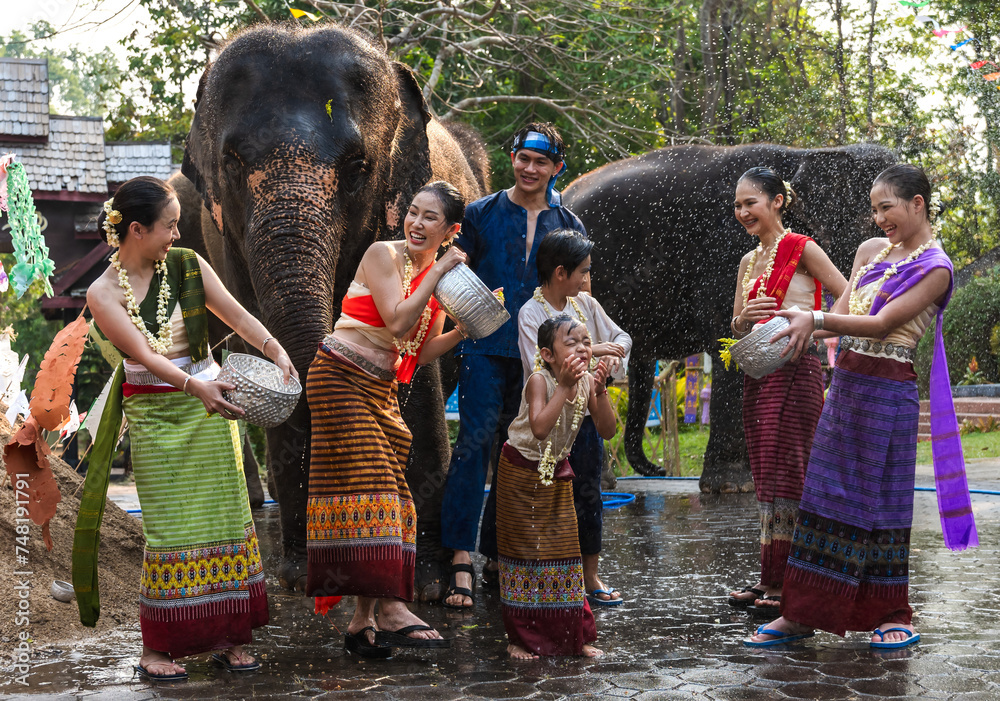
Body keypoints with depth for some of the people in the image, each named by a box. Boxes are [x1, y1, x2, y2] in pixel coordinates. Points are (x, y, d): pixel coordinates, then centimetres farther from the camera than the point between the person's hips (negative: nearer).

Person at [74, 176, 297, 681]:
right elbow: (142, 354, -19)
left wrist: (274, 350, -20)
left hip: (208, 405, 4)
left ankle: (228, 637, 10)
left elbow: (235, 312, -4)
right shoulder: (104, 294, -9)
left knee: (223, 516, 3)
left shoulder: (186, 265, 1)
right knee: (170, 525, -6)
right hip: (154, 414, -4)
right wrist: (193, 385, -31)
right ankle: (155, 648, 4)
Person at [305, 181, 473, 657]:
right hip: (341, 377, -7)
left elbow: (423, 351, 11)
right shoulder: (383, 254, -9)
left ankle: (362, 620, 3)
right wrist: (439, 273, -17)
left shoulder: (441, 277, 10)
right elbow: (398, 321, -21)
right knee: (366, 481, -15)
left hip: (382, 389, 7)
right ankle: (391, 611, -21)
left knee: (384, 491, 2)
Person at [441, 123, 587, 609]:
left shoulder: (567, 225, 11)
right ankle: (461, 559, -19)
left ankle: (498, 557, 18)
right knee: (475, 440, -16)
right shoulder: (481, 214, 7)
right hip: (485, 345, -3)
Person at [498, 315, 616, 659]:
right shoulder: (539, 380, -23)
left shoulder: (587, 382, -7)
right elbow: (539, 428, -38)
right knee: (524, 551, 0)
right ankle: (521, 638, 9)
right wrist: (565, 386, -38)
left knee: (564, 548, 6)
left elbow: (607, 431, -11)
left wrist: (600, 391, -24)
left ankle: (574, 636, 14)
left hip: (558, 474, 5)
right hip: (522, 472, -5)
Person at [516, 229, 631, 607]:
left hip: (586, 415, 6)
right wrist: (589, 352, -24)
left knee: (589, 497, 10)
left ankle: (590, 577, 21)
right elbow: (540, 368, -24)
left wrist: (615, 354, -8)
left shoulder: (585, 304, 5)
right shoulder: (531, 313, -13)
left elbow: (621, 336, 15)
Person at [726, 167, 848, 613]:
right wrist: (744, 317, -3)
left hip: (795, 370, -8)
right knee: (765, 474, 7)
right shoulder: (749, 262, 17)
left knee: (788, 470, -9)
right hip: (757, 371, 8)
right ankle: (769, 580, 11)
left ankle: (787, 583, -7)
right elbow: (737, 328, 19)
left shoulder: (801, 249, -4)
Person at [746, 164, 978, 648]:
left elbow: (882, 324, -17)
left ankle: (893, 616, 9)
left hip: (887, 391, -7)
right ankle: (801, 614, 9)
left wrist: (816, 319, -20)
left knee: (879, 497, -3)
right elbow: (844, 314, 9)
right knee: (827, 492, 6)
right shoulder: (870, 251, 14)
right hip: (846, 382, 7)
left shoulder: (934, 269, -9)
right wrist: (804, 328, -9)